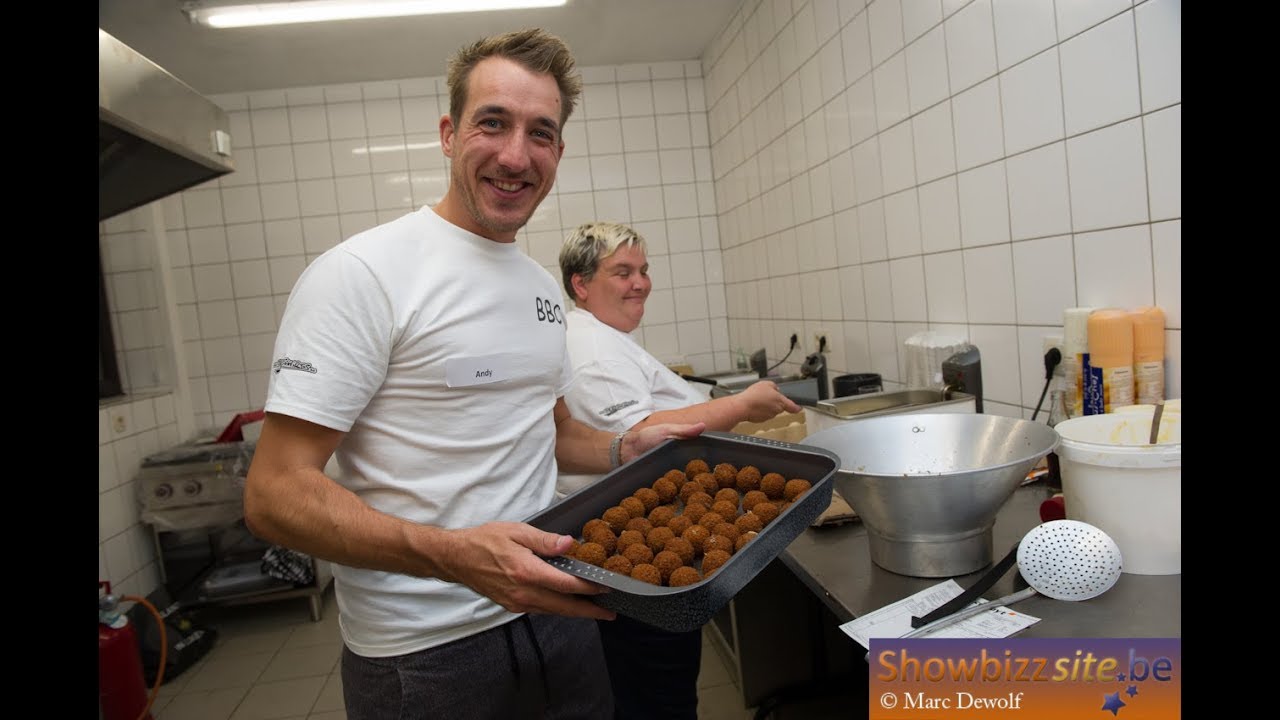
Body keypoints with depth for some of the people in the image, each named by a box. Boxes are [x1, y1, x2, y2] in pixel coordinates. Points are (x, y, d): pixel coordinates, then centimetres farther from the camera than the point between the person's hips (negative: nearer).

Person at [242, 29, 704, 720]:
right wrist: (453, 555, -32)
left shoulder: (542, 285, 7)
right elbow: (275, 495, -19)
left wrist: (627, 449, 0)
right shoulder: (362, 274, -16)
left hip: (552, 608, 7)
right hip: (424, 656, -6)